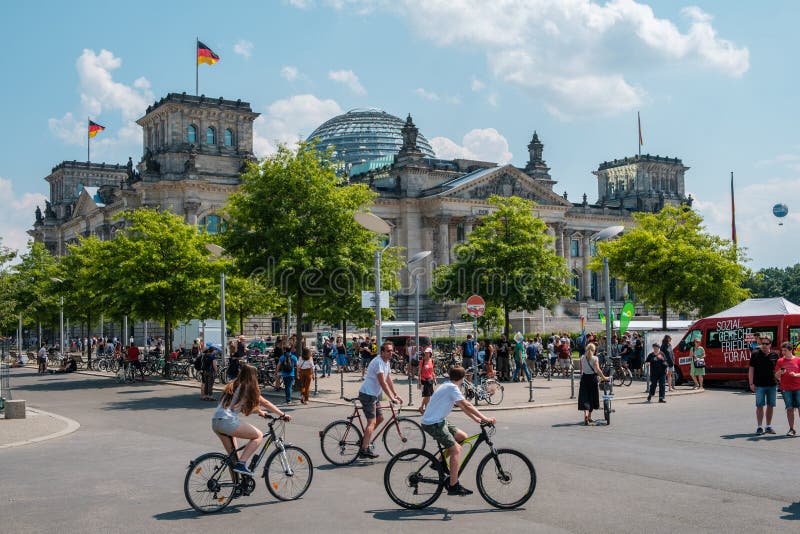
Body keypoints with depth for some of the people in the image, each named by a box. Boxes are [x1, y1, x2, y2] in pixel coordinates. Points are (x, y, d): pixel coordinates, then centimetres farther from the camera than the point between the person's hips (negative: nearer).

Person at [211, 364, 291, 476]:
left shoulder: (233, 386, 22)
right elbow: (265, 403, 5)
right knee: (258, 436, 4)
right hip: (228, 421, -8)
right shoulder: (248, 388, 1)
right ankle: (241, 464, -6)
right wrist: (283, 415, 13)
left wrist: (259, 411, 44)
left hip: (215, 422, 8)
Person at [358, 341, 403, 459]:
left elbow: (389, 380, 14)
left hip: (375, 394, 10)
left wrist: (396, 395, 8)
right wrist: (391, 398, -24)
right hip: (367, 394, -10)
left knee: (380, 418, 16)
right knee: (372, 422, -14)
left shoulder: (387, 362, 12)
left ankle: (365, 439, 27)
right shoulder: (378, 362, -20)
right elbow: (382, 382, -24)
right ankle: (364, 450, -18)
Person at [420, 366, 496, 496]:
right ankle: (453, 486, -12)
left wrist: (477, 419, 12)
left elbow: (462, 407, 17)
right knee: (456, 450, -14)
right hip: (432, 424, -10)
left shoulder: (448, 386, 15)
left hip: (439, 421, 10)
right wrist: (485, 418, -19)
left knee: (462, 437, 12)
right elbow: (467, 405, -21)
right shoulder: (452, 388, -16)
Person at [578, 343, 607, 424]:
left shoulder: (582, 358, 1)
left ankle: (586, 414, -24)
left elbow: (581, 369, 7)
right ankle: (589, 417, 21)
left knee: (584, 397, -1)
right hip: (592, 378, -2)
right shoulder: (595, 358, -8)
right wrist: (603, 377, -11)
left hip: (584, 378, 2)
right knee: (592, 398, 13)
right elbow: (598, 370, -17)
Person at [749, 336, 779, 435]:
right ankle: (759, 427, 4)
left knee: (770, 406, 8)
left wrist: (778, 380, 7)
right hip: (759, 385, -2)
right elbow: (751, 369, 1)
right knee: (759, 406, -2)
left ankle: (769, 426, 20)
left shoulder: (775, 355, 6)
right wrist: (751, 383, -4)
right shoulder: (755, 354, 1)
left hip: (772, 385, 2)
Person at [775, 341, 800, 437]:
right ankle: (791, 429, 6)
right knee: (790, 409, 1)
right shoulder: (780, 361, 6)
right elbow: (776, 376, 6)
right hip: (786, 389, 1)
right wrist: (780, 372, -14)